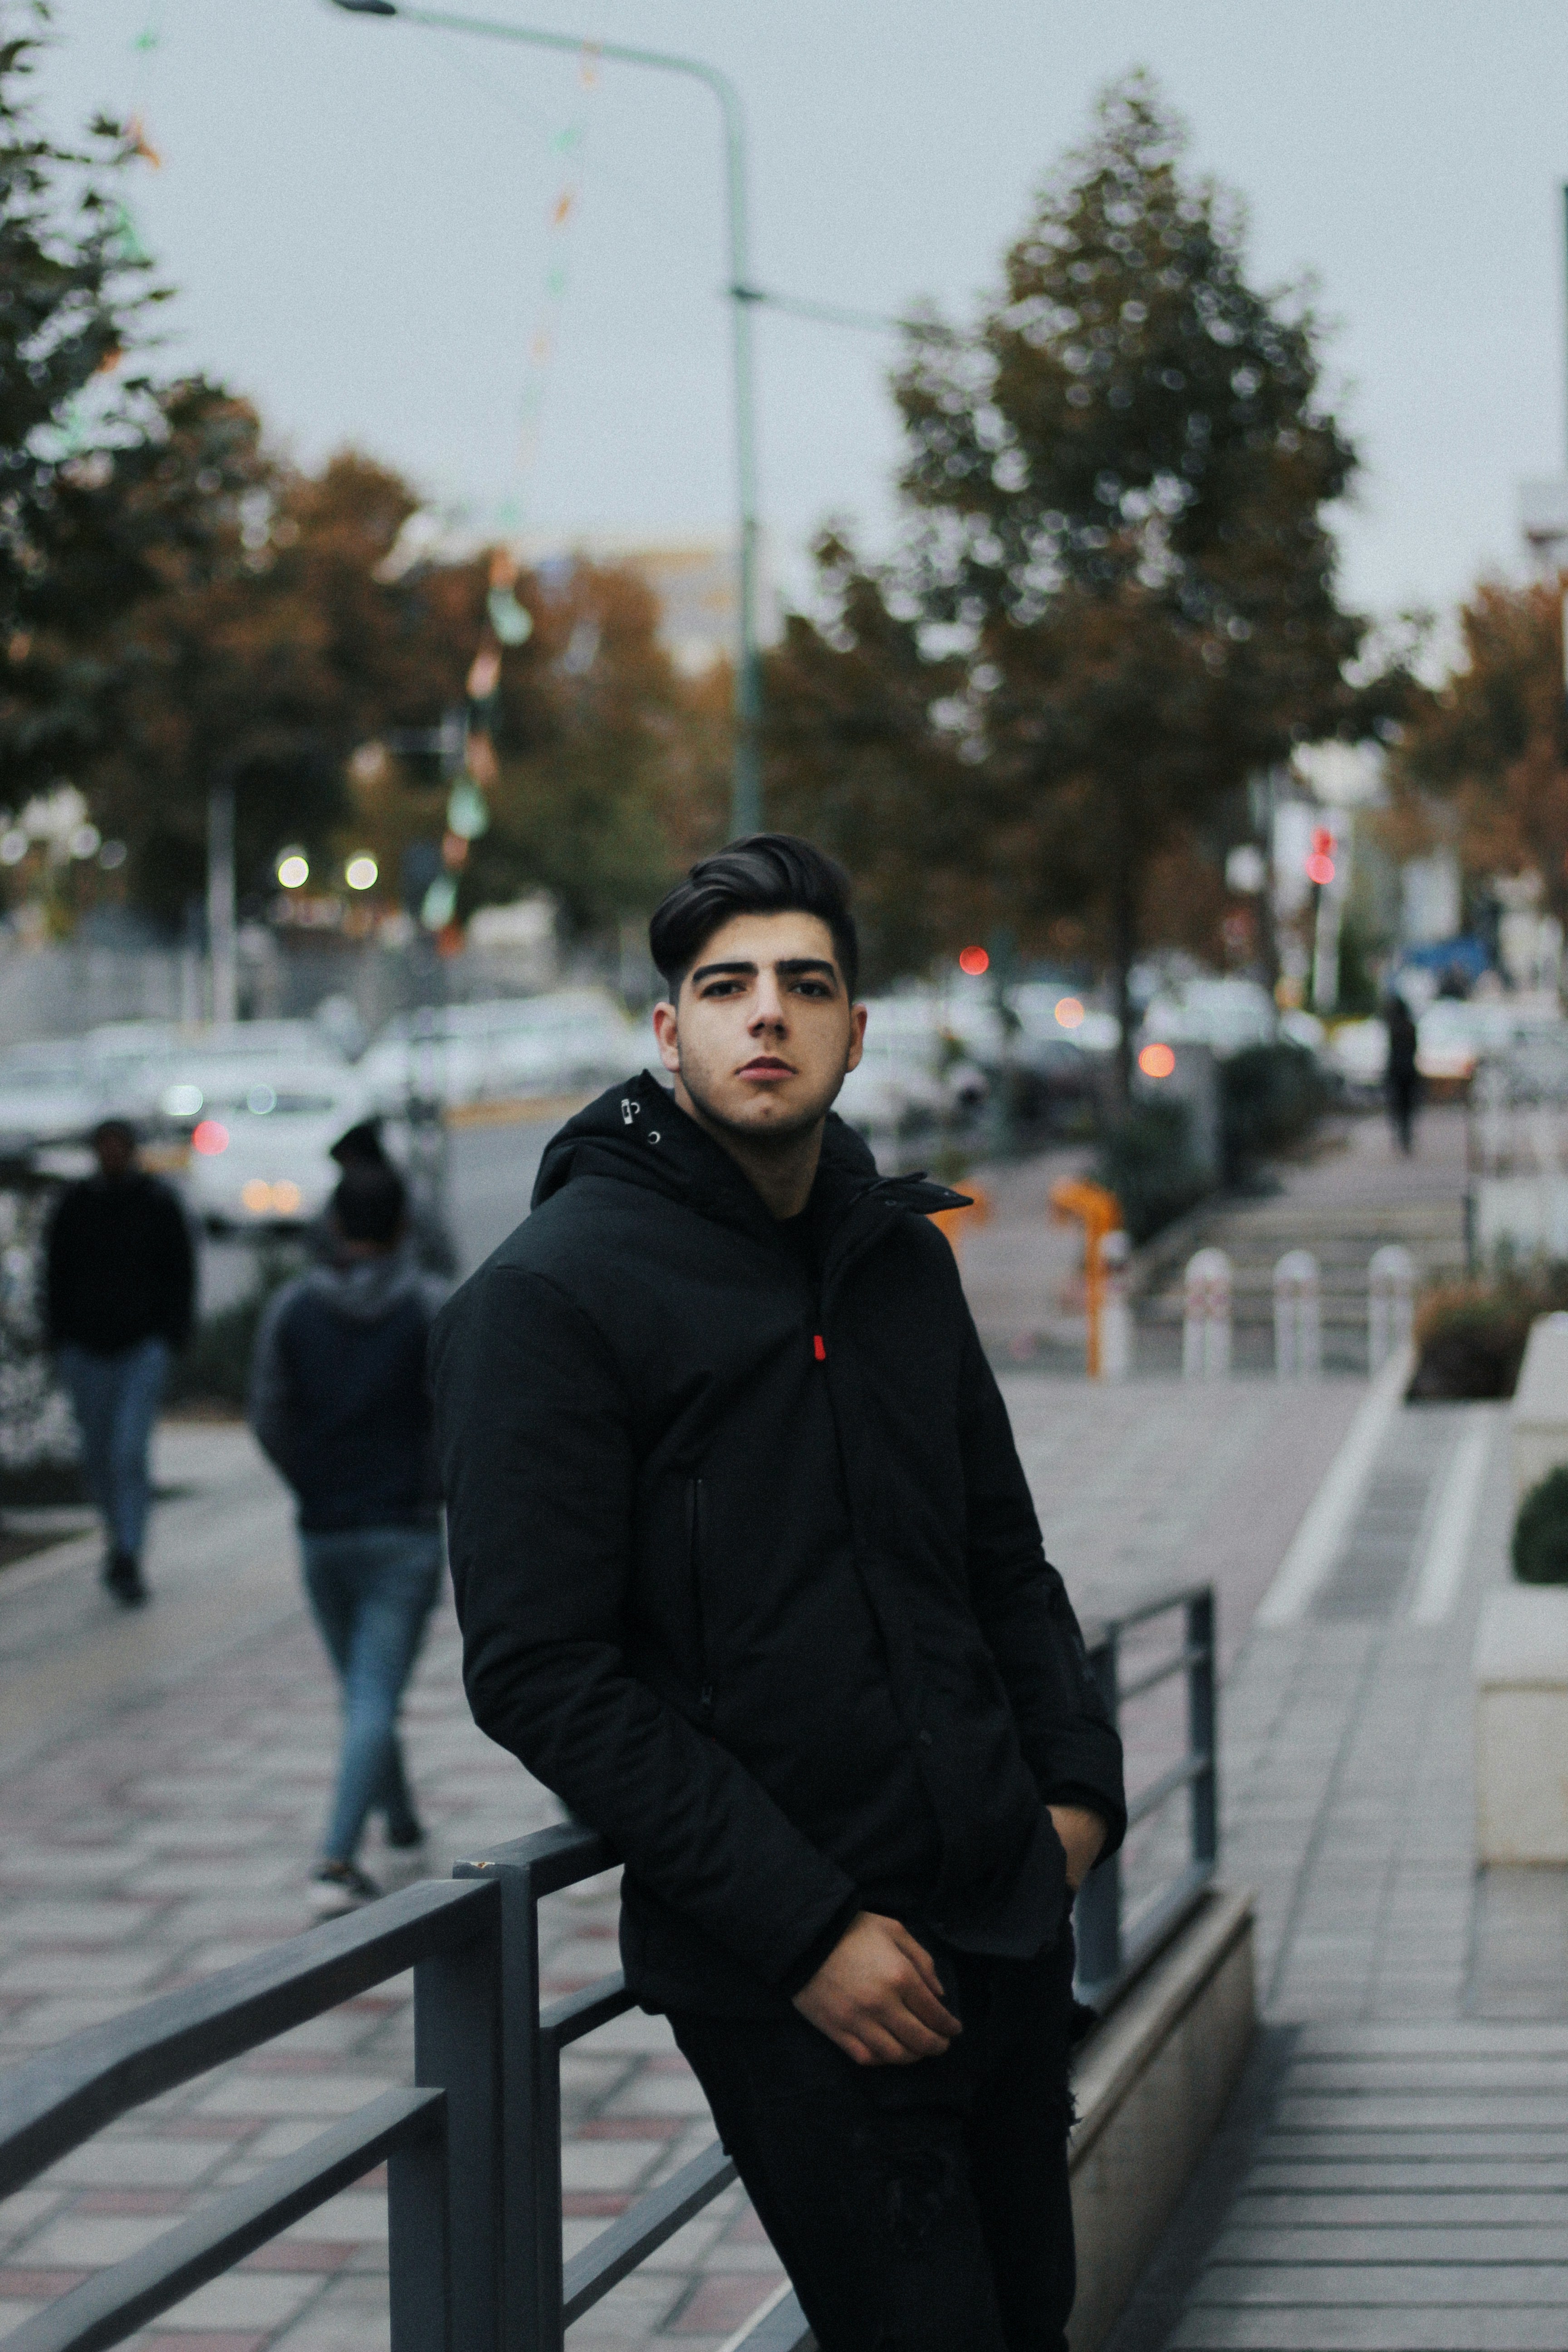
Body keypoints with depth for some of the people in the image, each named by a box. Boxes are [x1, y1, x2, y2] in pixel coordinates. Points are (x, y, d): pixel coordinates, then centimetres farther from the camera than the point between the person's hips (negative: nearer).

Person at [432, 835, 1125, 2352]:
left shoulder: (903, 1259, 11)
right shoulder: (547, 1299, -11)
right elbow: (541, 1673, -16)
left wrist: (1077, 1784, 8)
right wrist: (804, 1930, -18)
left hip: (1010, 1923, 7)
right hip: (788, 1984, -7)